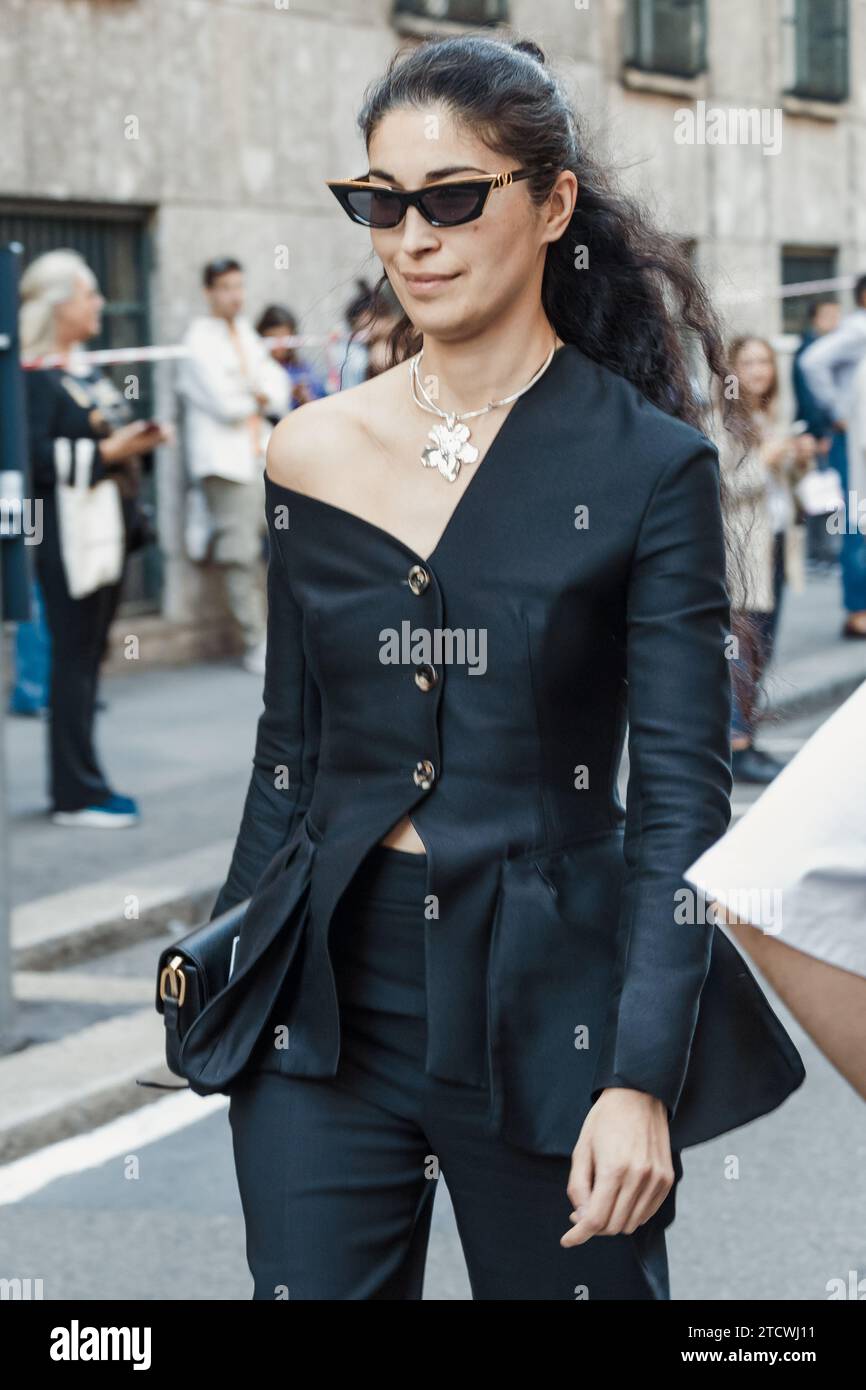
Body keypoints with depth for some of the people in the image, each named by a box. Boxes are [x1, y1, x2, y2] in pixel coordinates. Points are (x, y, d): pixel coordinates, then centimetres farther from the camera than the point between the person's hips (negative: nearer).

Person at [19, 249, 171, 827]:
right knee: (74, 655, -6)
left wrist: (141, 438, 6)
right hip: (70, 534, -9)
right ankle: (77, 795, -2)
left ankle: (79, 783, 20)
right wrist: (106, 452, -23)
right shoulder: (37, 377, -13)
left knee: (88, 654, 13)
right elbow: (36, 456, -21)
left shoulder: (87, 370, 16)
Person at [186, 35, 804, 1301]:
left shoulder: (648, 468, -6)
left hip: (548, 1003, -3)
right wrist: (231, 981, 14)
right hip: (327, 999, 3)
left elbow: (683, 803, -9)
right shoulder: (312, 456, 5)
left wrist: (643, 1078, -17)